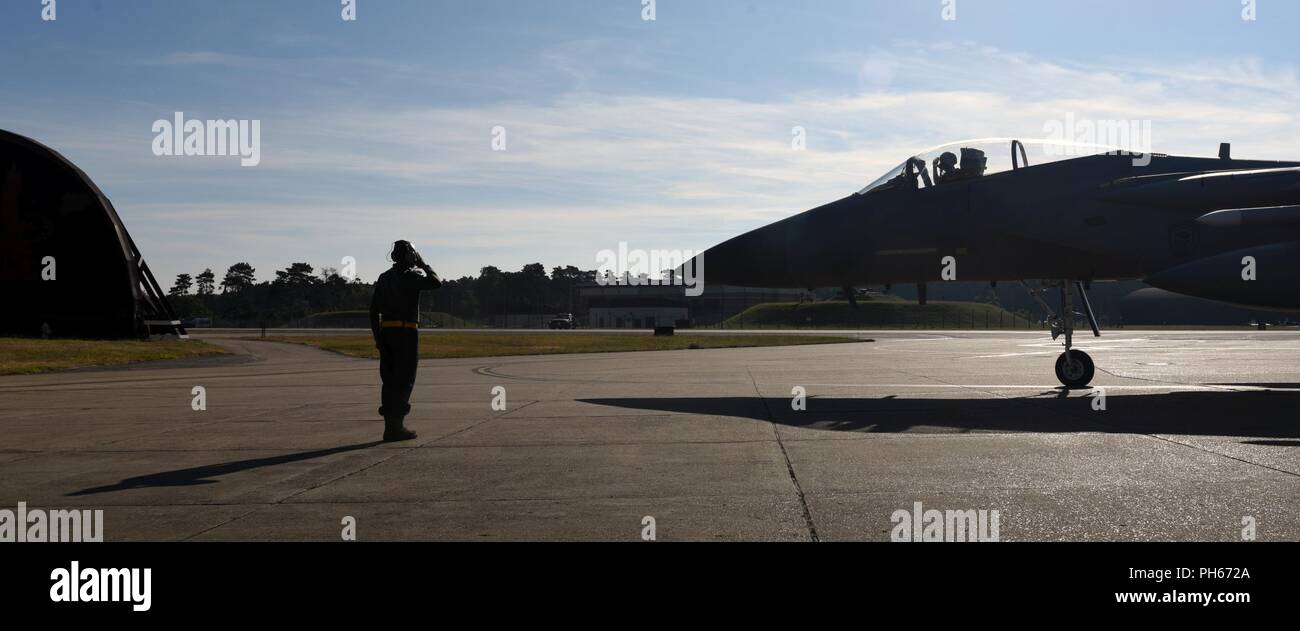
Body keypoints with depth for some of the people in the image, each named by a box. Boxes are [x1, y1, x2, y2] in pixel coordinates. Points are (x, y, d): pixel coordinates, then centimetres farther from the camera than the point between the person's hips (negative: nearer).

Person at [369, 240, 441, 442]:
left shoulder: (383, 278, 12)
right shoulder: (410, 276, -10)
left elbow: (374, 309, 11)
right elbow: (436, 283, -8)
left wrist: (378, 337, 15)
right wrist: (423, 265, 4)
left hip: (387, 333, 7)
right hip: (406, 333, -7)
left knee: (389, 381, 9)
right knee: (404, 381, -3)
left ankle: (390, 426, 9)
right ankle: (396, 426, -8)